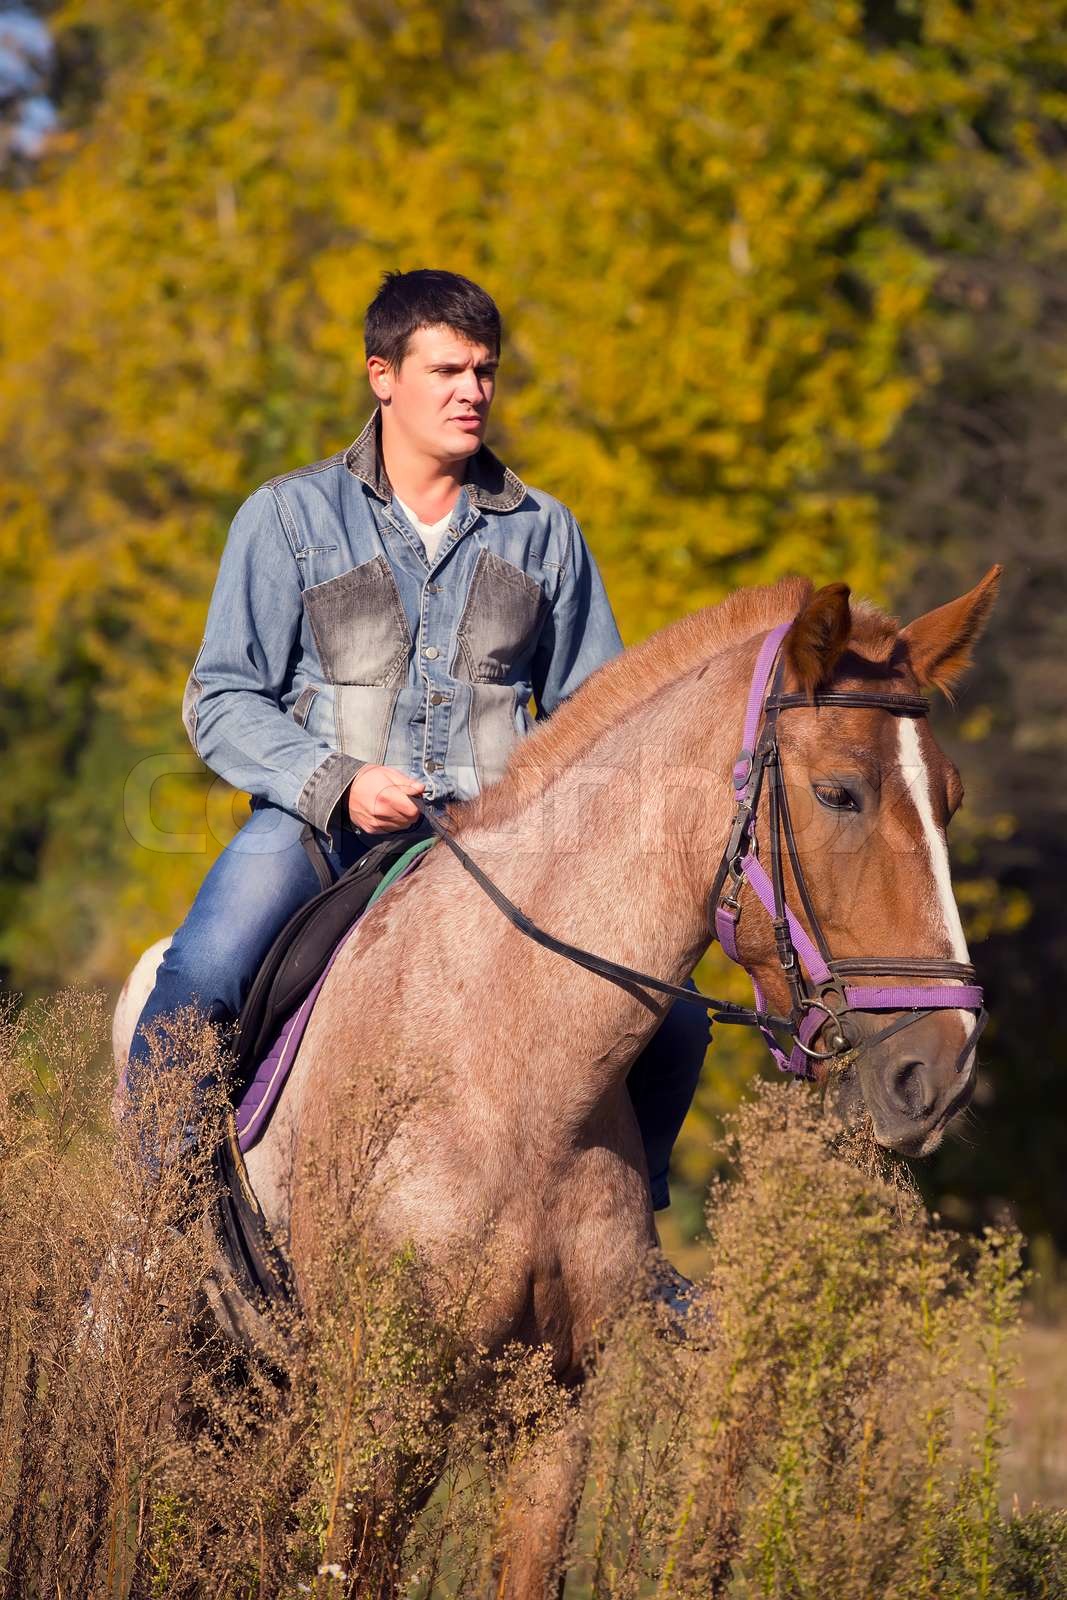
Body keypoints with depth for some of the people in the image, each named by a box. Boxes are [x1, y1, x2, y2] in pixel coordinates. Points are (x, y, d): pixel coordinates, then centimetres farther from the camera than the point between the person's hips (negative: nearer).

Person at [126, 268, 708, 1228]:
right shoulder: (288, 518, 4)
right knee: (195, 989, -30)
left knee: (670, 1020, -12)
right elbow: (221, 703, 1)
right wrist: (338, 781, -15)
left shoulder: (543, 534, 12)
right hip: (318, 823, -2)